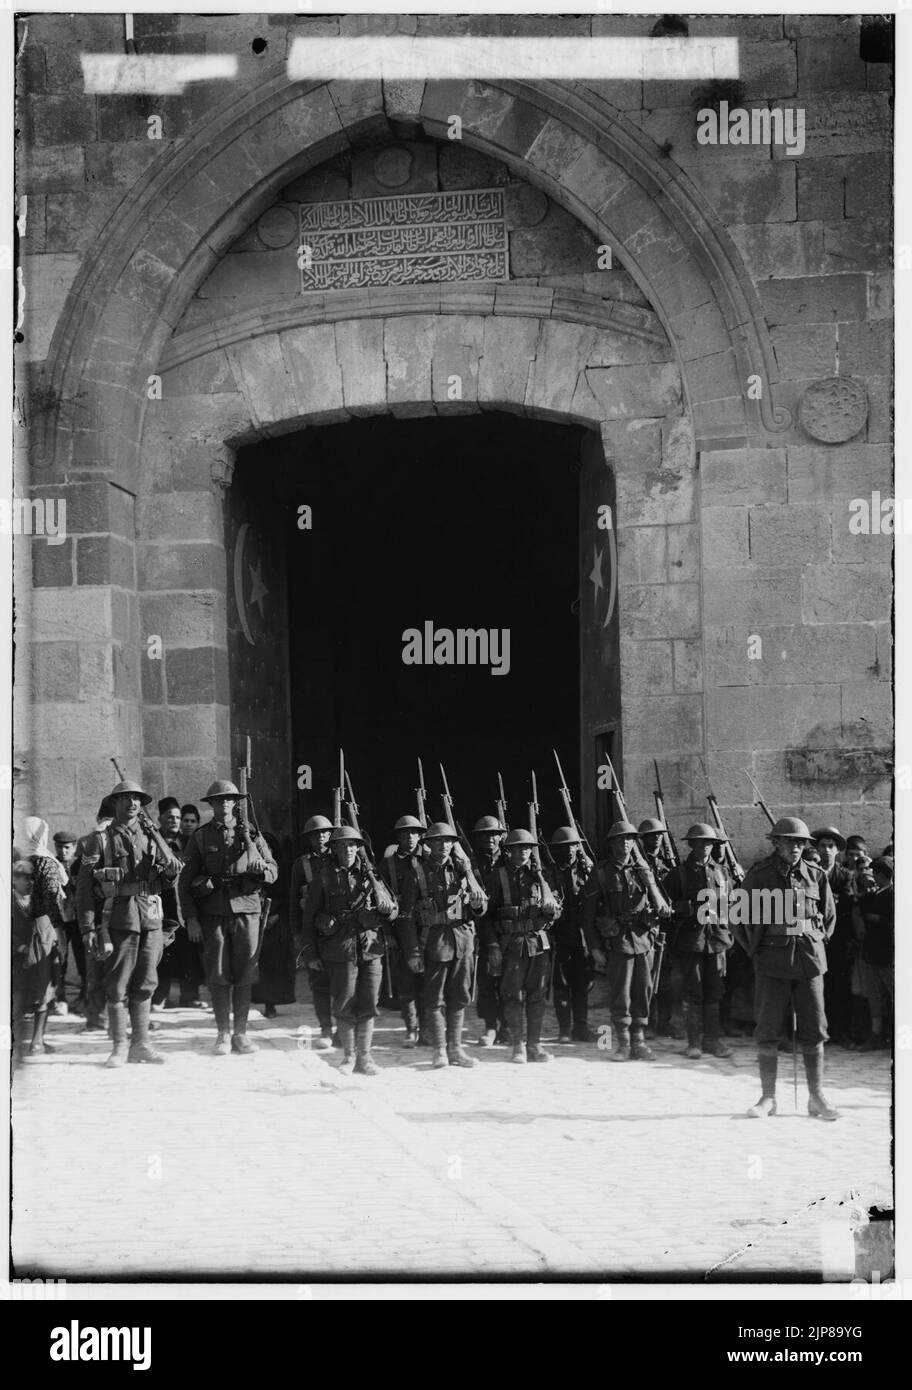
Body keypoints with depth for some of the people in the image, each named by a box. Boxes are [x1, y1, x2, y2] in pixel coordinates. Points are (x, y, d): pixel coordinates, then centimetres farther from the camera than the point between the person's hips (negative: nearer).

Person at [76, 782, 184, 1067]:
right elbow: (84, 886, -1)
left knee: (145, 983, 7)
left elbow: (175, 871, 16)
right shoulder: (101, 839, 2)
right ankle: (119, 1047, 2)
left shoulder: (150, 836, 14)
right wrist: (88, 928, -8)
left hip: (151, 917, 4)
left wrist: (163, 853, -6)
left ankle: (141, 1044, 14)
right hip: (120, 917, -4)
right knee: (118, 985, -4)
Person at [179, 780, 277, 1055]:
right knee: (218, 976, -1)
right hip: (212, 913, -1)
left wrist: (261, 870, -13)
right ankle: (223, 1034, 5)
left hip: (246, 910, 1)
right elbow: (186, 880, 5)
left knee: (244, 976, 1)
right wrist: (191, 918, -3)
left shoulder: (251, 834, 9)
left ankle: (240, 1033, 7)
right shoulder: (200, 837, 7)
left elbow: (273, 870, 11)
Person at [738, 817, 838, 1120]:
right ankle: (768, 1098, 6)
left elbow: (829, 916, 18)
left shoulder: (815, 876, 6)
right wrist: (756, 950, 4)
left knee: (814, 1030, 3)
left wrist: (816, 945, 11)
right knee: (768, 1030, -2)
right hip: (773, 960, -2)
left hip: (810, 959, 2)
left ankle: (816, 1098, 8)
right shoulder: (758, 875, -3)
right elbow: (743, 915, 4)